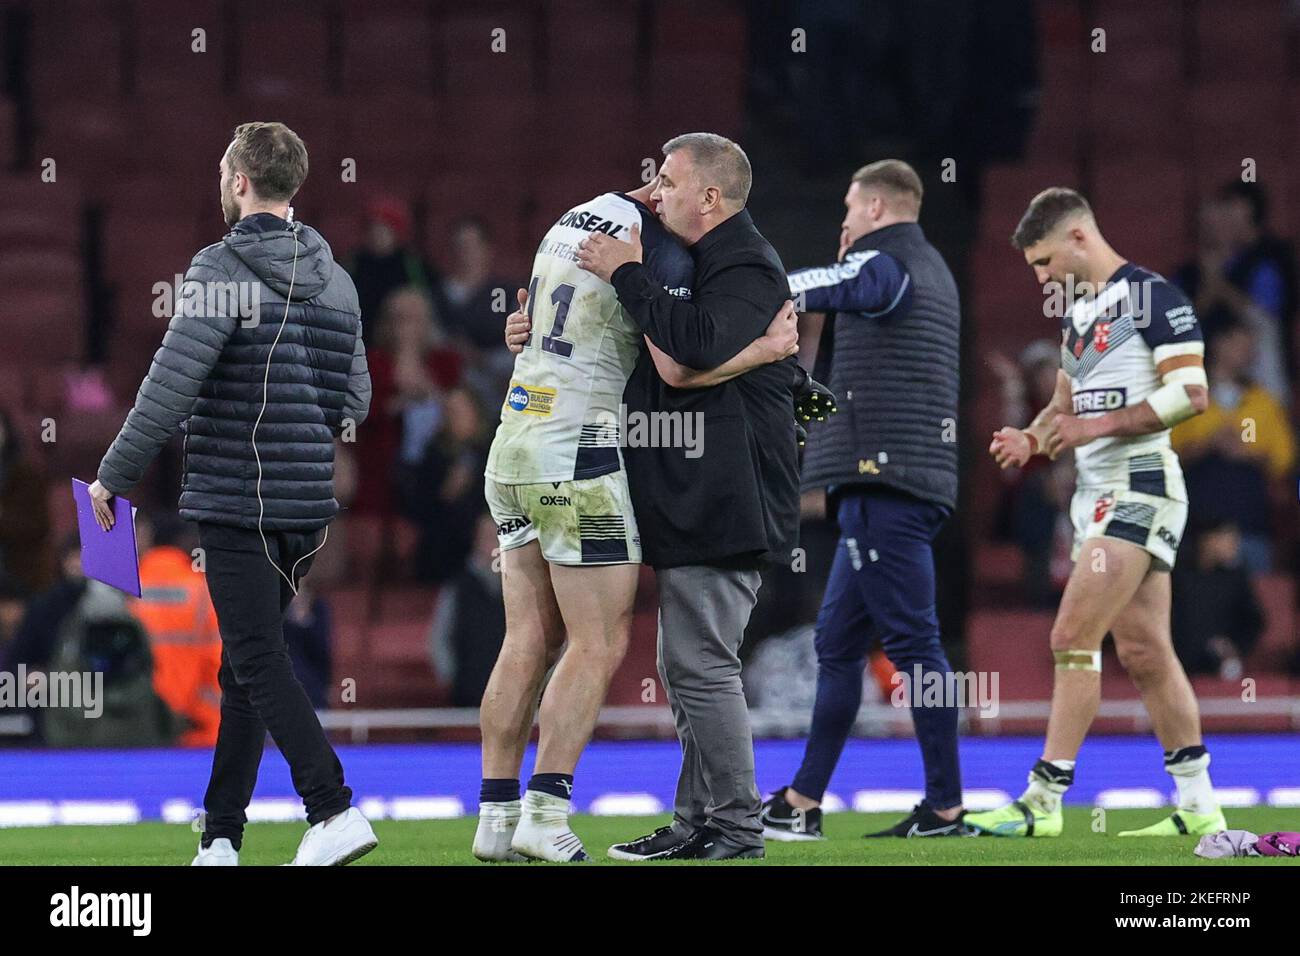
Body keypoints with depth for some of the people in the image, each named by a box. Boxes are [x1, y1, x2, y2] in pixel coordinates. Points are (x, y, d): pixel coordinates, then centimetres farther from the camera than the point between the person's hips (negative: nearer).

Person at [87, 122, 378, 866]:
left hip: (236, 498, -7)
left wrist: (115, 477, -7)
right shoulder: (335, 279, 11)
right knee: (246, 667, 13)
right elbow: (355, 398, 15)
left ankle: (335, 812, -19)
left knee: (260, 663, -7)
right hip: (306, 504, 7)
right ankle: (221, 839, 14)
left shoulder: (223, 271, -12)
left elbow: (171, 385, -16)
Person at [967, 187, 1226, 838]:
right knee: (1143, 654, 8)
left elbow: (1191, 393, -17)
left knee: (1073, 638, -13)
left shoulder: (1152, 296, -10)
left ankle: (1044, 800, -11)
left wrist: (1099, 425, -18)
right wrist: (1032, 438, 6)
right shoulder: (1077, 310, 18)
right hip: (1097, 492, 9)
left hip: (1139, 485, -9)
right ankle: (1198, 807, 11)